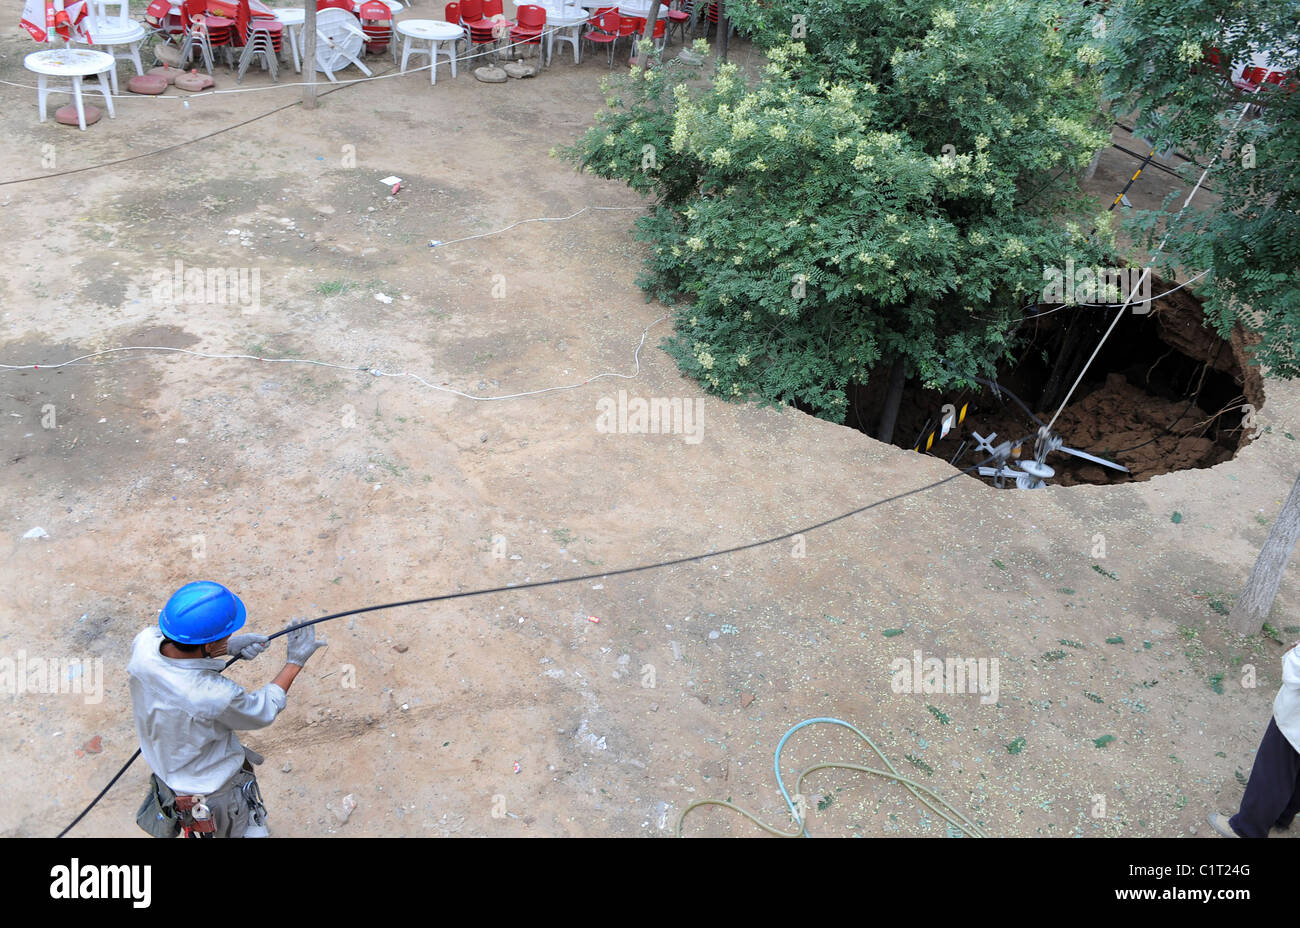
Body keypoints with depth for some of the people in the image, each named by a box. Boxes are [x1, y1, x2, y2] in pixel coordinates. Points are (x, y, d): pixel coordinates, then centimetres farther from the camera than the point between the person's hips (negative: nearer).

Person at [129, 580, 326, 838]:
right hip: (216, 795, -6)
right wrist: (295, 661, -7)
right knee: (249, 829, 21)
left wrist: (228, 646, -11)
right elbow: (264, 712, -17)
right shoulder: (216, 696, -39)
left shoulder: (144, 642, -25)